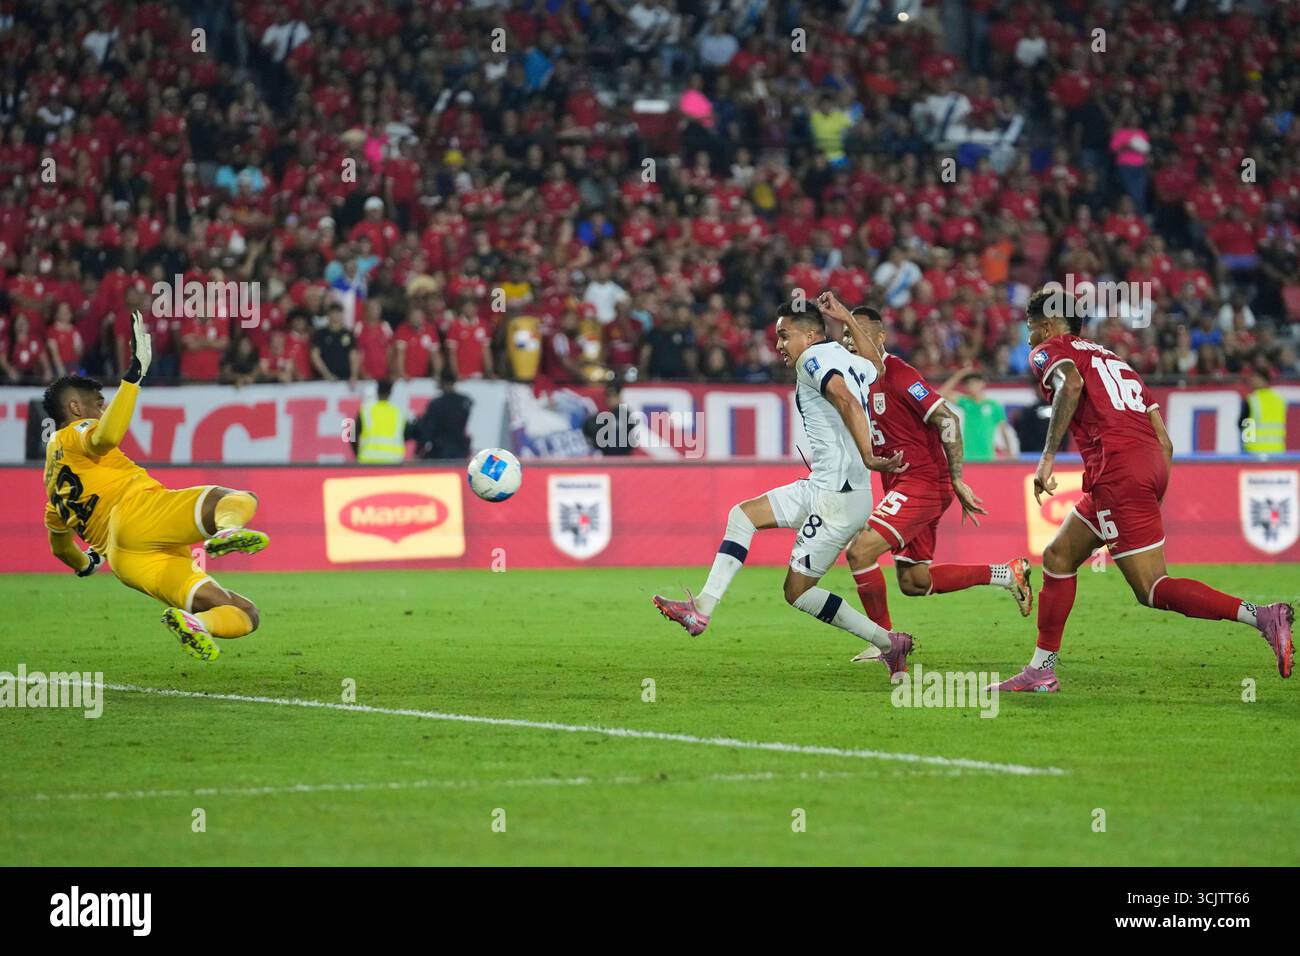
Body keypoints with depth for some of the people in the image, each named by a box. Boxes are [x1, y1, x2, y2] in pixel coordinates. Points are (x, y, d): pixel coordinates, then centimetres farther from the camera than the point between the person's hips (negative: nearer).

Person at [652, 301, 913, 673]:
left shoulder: (813, 359, -10)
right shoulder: (851, 361, 16)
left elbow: (847, 402, -28)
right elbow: (877, 366, 42)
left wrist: (868, 457, -35)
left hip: (837, 496, -10)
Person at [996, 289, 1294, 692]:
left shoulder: (1050, 351, 9)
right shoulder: (1114, 360, 30)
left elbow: (1071, 384, -18)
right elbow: (1165, 442, 23)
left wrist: (1048, 456, -18)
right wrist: (1152, 505, 28)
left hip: (1117, 469, -9)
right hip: (1151, 464, 9)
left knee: (1153, 590, -10)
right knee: (1057, 557, 19)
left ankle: (1262, 616, -21)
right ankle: (1041, 669, 21)